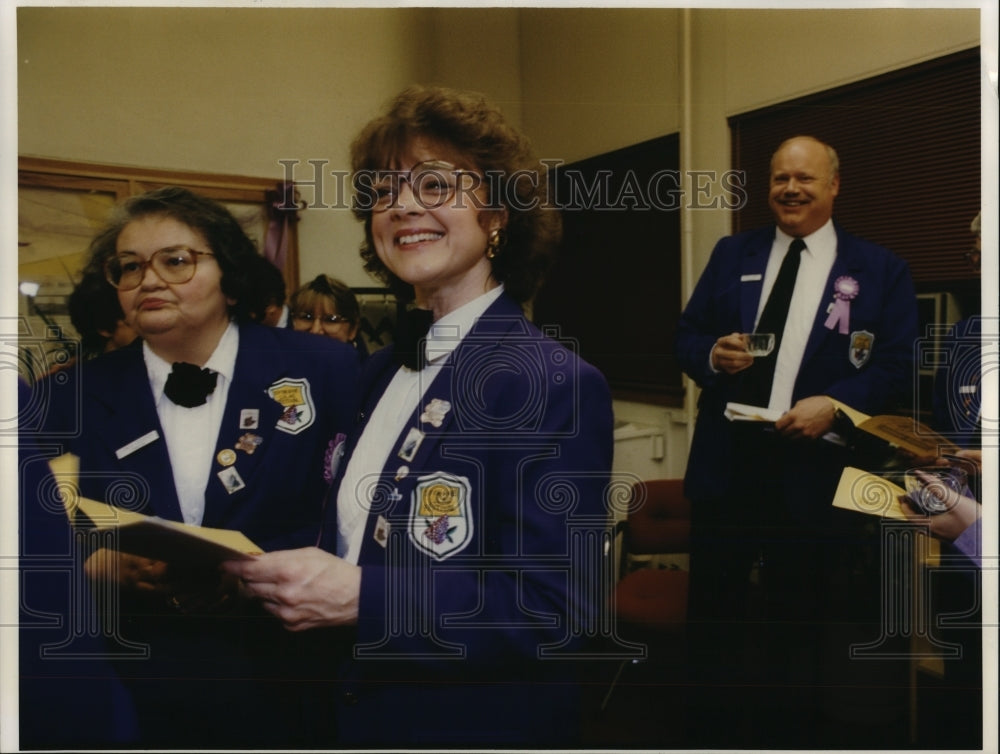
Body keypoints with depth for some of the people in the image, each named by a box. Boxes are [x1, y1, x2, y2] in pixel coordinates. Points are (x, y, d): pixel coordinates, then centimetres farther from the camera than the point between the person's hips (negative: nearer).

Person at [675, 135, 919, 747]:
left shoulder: (879, 269, 0)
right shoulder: (732, 254, 9)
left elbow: (898, 366, -3)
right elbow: (687, 336, 8)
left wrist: (833, 403, -19)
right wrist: (714, 354, -14)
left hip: (810, 470, -2)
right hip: (725, 463, 3)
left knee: (796, 622, 14)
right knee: (713, 611, 14)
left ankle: (788, 733, 36)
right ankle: (710, 729, 34)